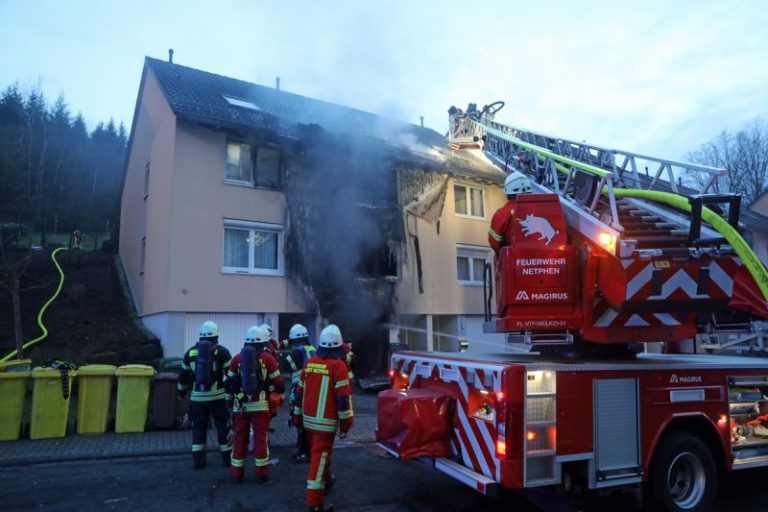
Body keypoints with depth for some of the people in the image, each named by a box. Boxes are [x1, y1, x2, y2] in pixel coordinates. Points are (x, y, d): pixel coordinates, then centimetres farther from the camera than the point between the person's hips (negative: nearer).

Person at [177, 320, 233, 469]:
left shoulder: (191, 352, 7)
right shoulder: (221, 351, -4)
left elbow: (183, 375, 14)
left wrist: (182, 391, 29)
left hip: (197, 397, 3)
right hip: (217, 396, -3)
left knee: (198, 428, 13)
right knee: (223, 427, 9)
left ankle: (198, 460, 15)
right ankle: (227, 458, 15)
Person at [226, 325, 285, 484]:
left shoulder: (237, 358, 4)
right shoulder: (268, 358, -4)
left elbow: (229, 385, 5)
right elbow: (279, 385, -3)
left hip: (241, 405, 3)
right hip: (260, 405, -3)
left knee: (239, 439, 12)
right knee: (260, 439, 4)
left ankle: (237, 473, 19)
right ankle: (261, 474, 8)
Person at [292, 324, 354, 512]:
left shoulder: (310, 363, 5)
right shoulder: (338, 365, -13)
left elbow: (299, 392, 11)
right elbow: (343, 398, -15)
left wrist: (297, 416, 20)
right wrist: (346, 422, -6)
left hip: (308, 419, 6)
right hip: (325, 421, -6)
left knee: (319, 452, 25)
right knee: (319, 458, -4)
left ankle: (326, 480, 45)